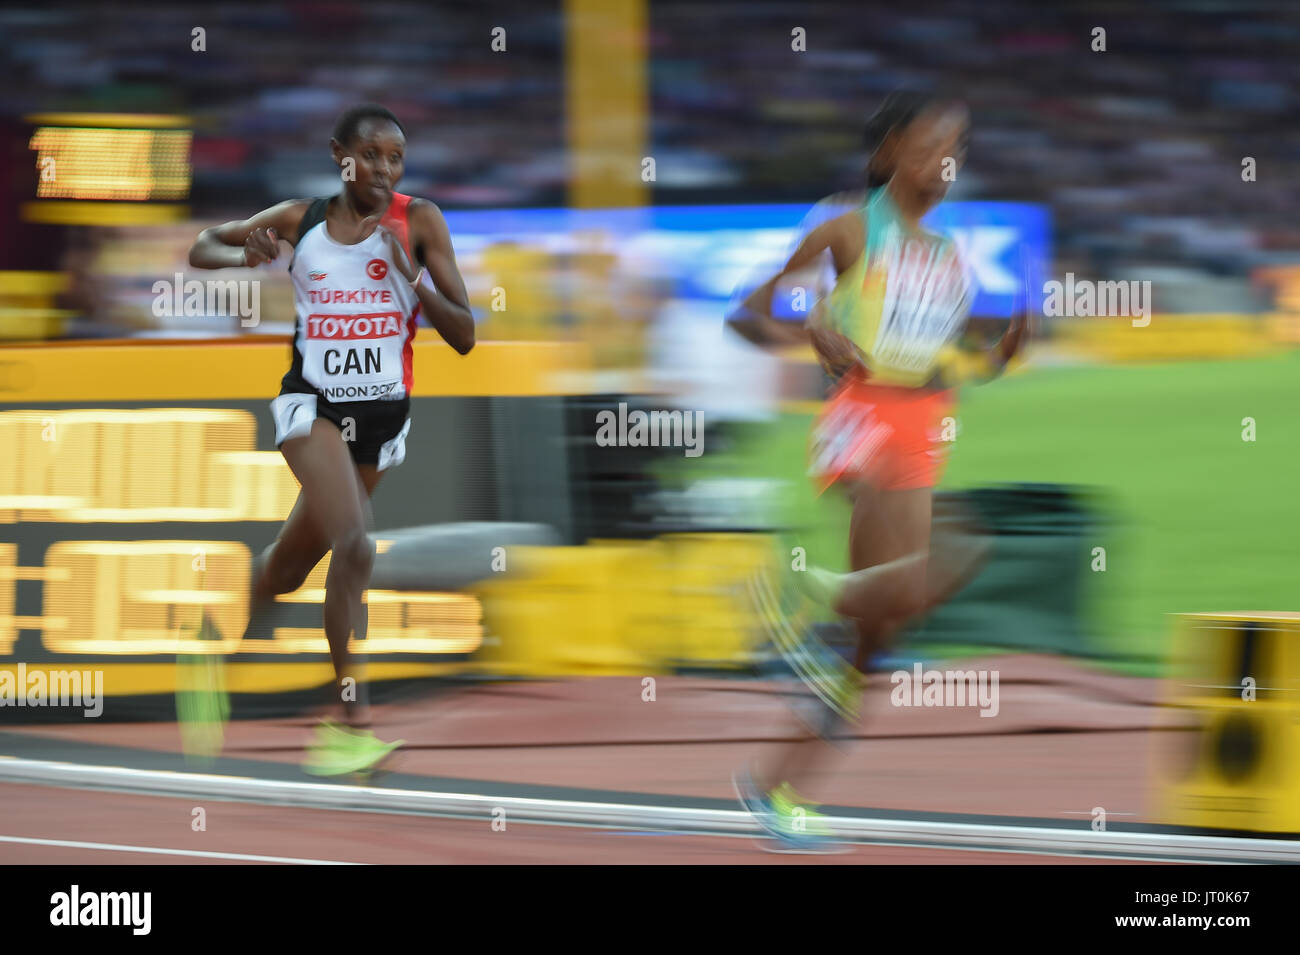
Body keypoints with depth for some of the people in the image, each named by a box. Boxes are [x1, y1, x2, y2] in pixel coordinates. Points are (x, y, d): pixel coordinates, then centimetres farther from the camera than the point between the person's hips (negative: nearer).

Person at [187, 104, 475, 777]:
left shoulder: (419, 222, -5)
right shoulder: (301, 220, -2)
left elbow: (464, 337, -7)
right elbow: (201, 248, 12)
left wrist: (411, 273, -22)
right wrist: (245, 253, -11)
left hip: (383, 410, 2)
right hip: (313, 403, -2)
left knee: (294, 558, 17)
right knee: (354, 546, -23)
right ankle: (355, 722, -22)